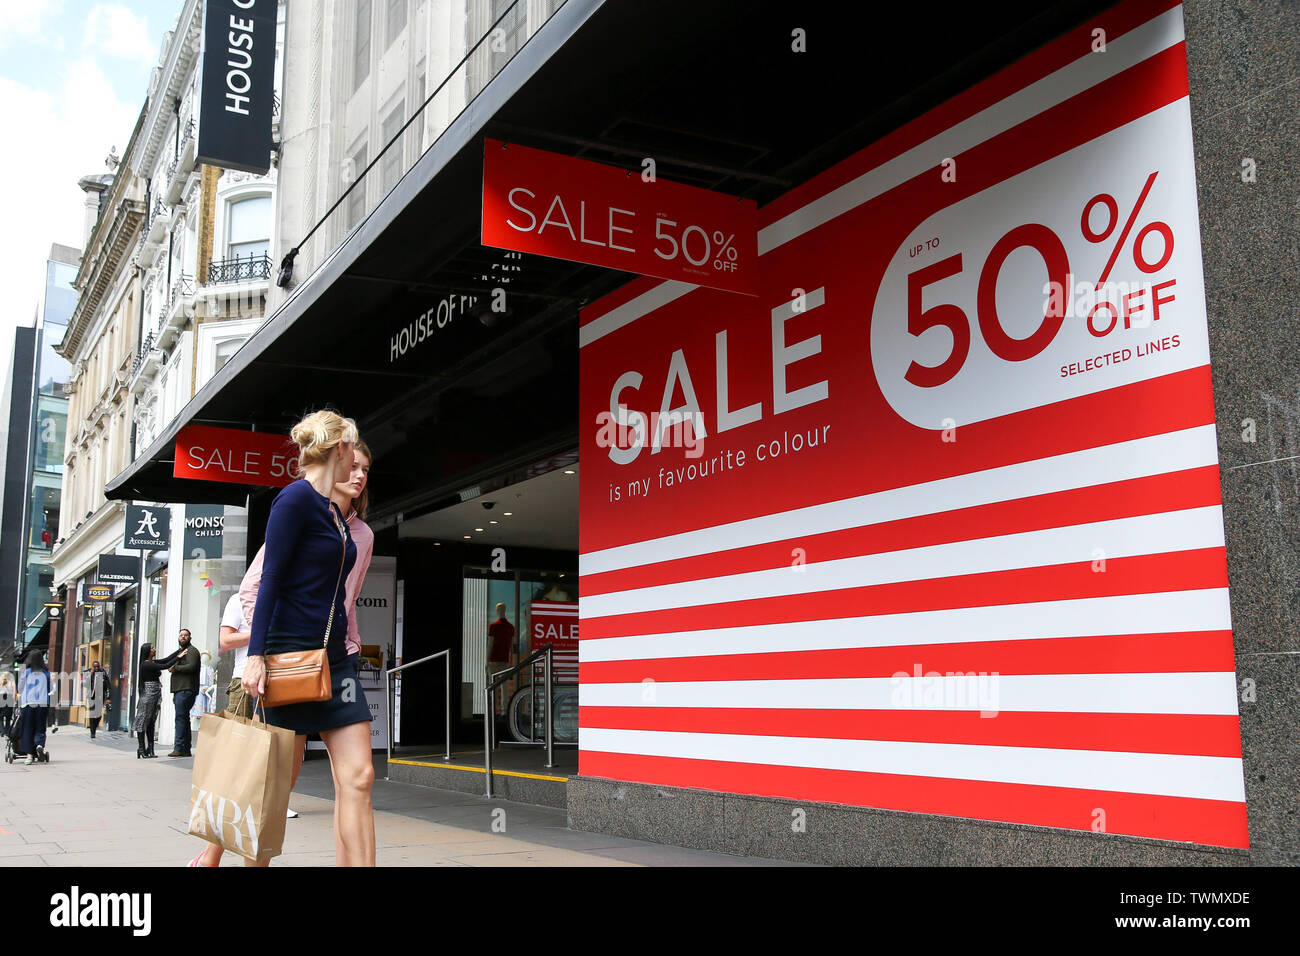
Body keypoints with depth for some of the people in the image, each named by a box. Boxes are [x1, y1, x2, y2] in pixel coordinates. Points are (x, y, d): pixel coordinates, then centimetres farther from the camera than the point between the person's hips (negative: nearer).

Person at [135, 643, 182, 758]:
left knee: (151, 722, 9)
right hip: (148, 693, -9)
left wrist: (180, 649, 17)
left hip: (155, 694, 9)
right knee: (143, 721, -3)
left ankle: (150, 749, 11)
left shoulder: (152, 663, 14)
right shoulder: (146, 664, -13)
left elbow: (166, 659, 16)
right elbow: (165, 666, -18)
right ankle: (142, 749, 0)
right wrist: (178, 657, -12)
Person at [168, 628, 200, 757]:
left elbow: (191, 667, -19)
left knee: (181, 717, -14)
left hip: (186, 689, -10)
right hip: (179, 689, 10)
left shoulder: (192, 650, -3)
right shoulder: (180, 651, 27)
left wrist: (175, 667, -10)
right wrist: (174, 694, 23)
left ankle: (179, 748, -17)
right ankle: (186, 750, 10)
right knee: (183, 718, 8)